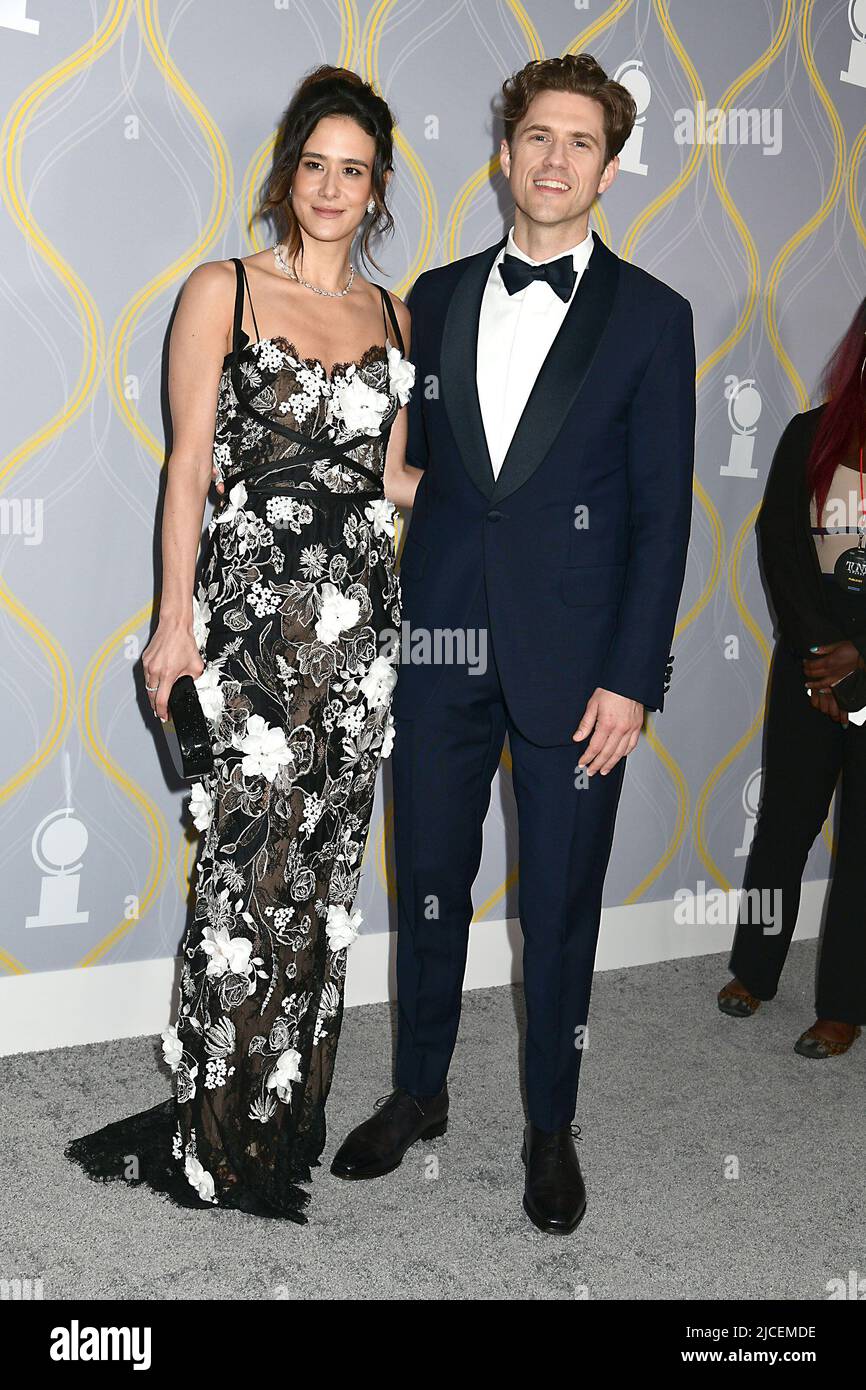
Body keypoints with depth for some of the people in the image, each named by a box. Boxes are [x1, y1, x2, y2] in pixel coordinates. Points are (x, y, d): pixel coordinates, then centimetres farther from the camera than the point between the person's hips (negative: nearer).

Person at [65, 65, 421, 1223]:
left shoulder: (392, 315, 14)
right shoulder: (223, 291, 2)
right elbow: (189, 466, -3)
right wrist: (176, 619, -9)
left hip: (362, 616, 4)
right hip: (256, 606, -4)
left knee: (325, 874, 7)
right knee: (248, 875, -3)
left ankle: (288, 1119, 22)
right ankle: (216, 1137, 13)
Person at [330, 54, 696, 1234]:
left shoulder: (651, 318, -1)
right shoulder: (438, 299, 9)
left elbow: (662, 512, -4)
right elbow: (406, 467, 11)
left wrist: (631, 677, -10)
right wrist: (385, 616, 5)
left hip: (572, 666, -3)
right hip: (439, 649, 3)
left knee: (561, 908, 8)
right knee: (429, 886, 13)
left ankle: (551, 1126, 28)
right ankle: (419, 1093, 34)